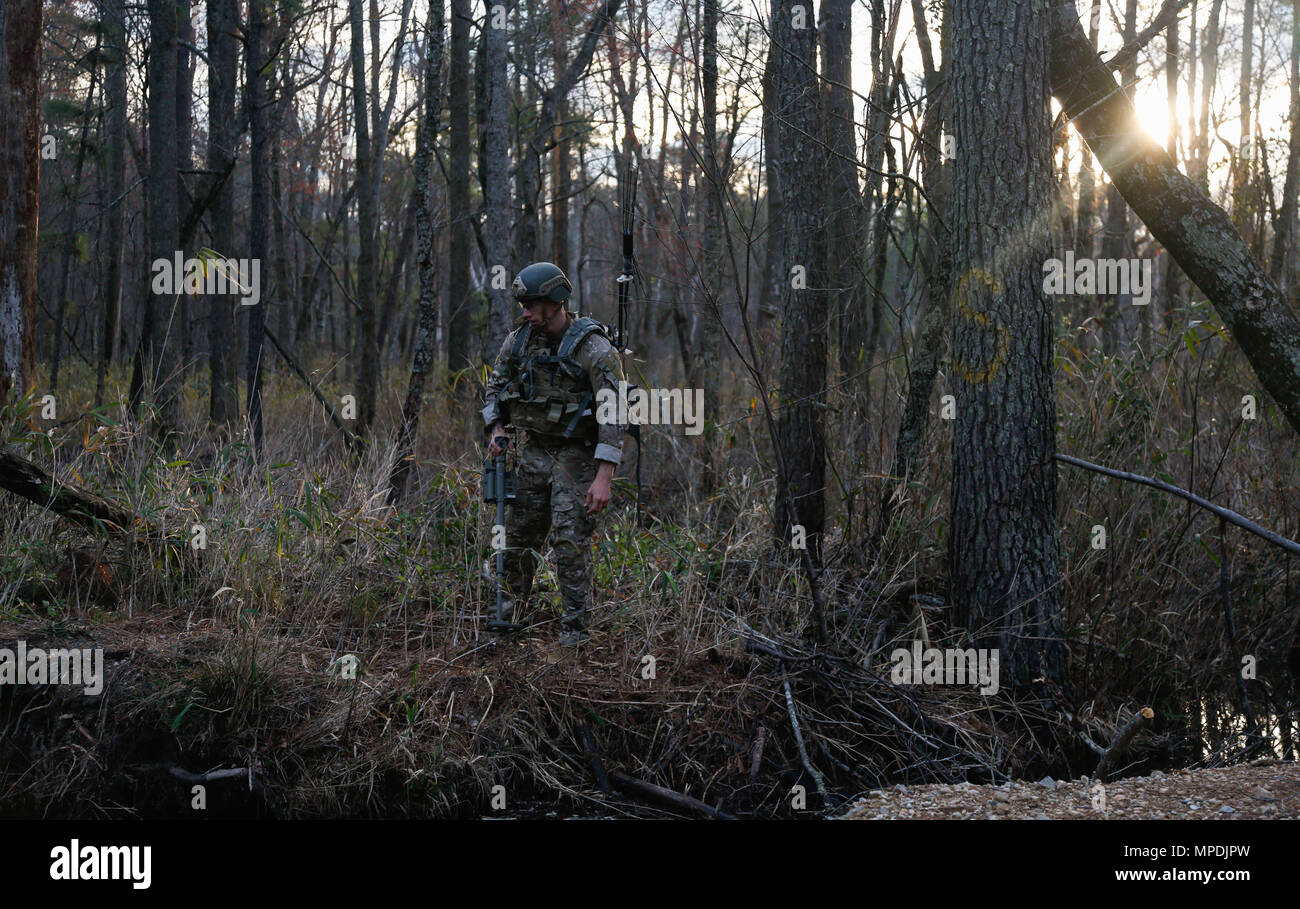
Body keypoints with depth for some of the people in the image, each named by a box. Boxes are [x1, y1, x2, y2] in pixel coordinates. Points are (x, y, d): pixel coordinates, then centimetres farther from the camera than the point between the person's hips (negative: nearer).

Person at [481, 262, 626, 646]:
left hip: (576, 455, -6)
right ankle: (512, 607, 32)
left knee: (570, 540, -10)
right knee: (518, 534, 11)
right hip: (533, 451, 6)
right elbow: (496, 386, 18)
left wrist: (603, 477, -25)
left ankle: (575, 628, -3)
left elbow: (614, 413, -19)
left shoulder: (593, 348, -17)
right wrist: (496, 428, -1)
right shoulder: (519, 340, 1)